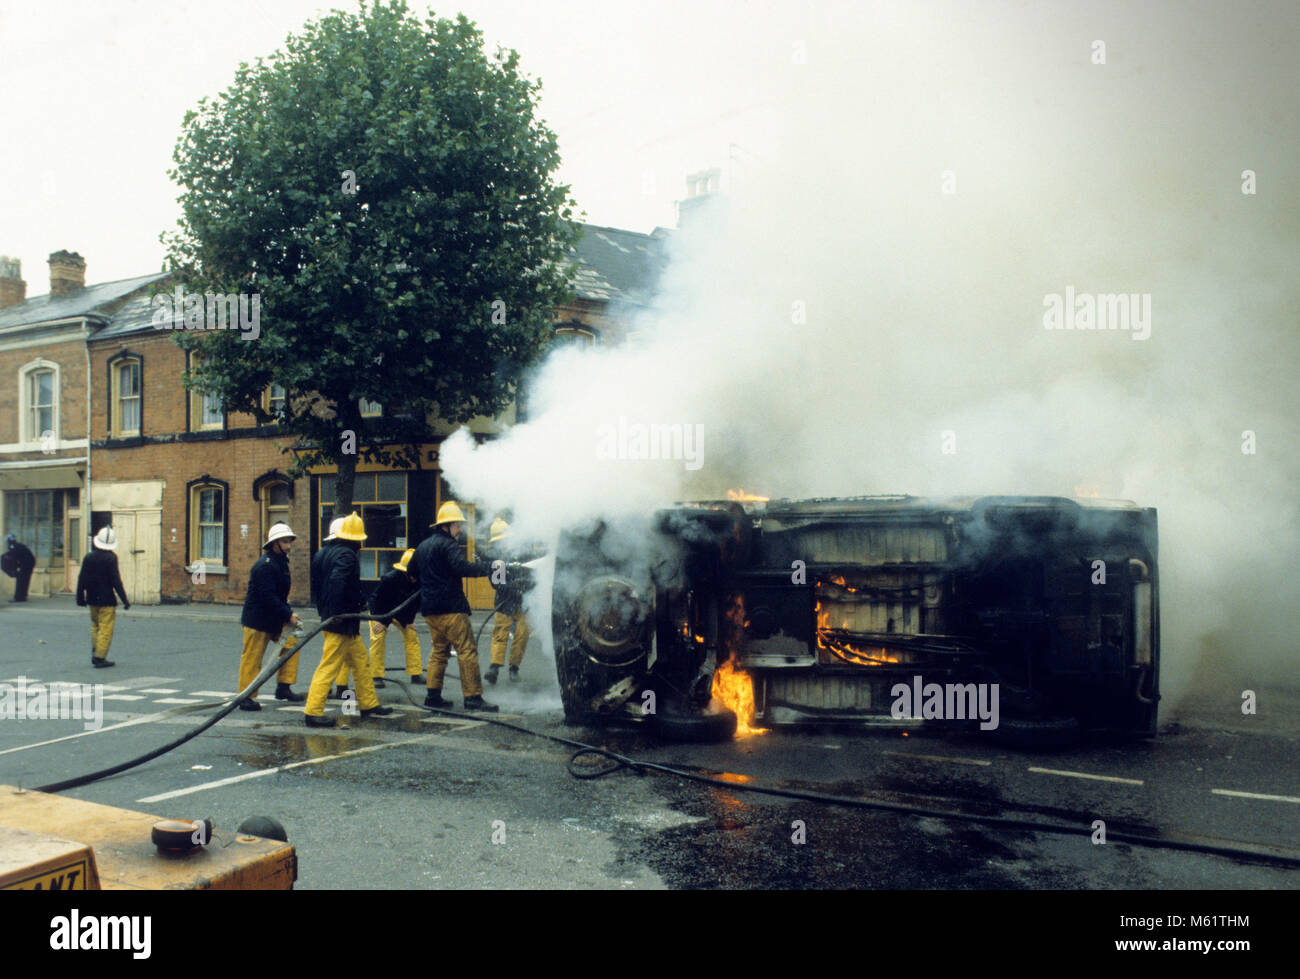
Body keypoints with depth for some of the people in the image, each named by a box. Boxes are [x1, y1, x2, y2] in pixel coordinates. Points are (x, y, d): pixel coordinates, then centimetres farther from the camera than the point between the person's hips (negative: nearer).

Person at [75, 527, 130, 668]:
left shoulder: (88, 557, 4)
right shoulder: (111, 558, -12)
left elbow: (82, 579, 7)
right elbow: (116, 581, -15)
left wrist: (80, 597, 17)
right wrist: (124, 600, -11)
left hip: (92, 599, 6)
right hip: (107, 600, -6)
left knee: (95, 626, 21)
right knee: (106, 628, -1)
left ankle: (95, 654, 21)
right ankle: (100, 657, -4)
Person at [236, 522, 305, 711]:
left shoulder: (281, 562, 12)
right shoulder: (265, 565, -19)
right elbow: (268, 597, -25)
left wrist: (289, 613, 8)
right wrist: (288, 615, -23)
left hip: (275, 619, 9)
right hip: (257, 620, -9)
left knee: (291, 643, 2)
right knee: (252, 658, -1)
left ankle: (284, 687, 8)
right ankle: (246, 697, 10)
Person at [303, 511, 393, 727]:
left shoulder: (323, 553, 13)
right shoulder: (347, 555, -16)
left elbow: (315, 585, 19)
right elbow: (337, 582, -30)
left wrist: (323, 610, 24)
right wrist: (338, 612, -25)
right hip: (342, 623, -10)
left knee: (361, 661, 17)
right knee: (328, 667, -6)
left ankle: (369, 705, 25)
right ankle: (313, 713, -3)